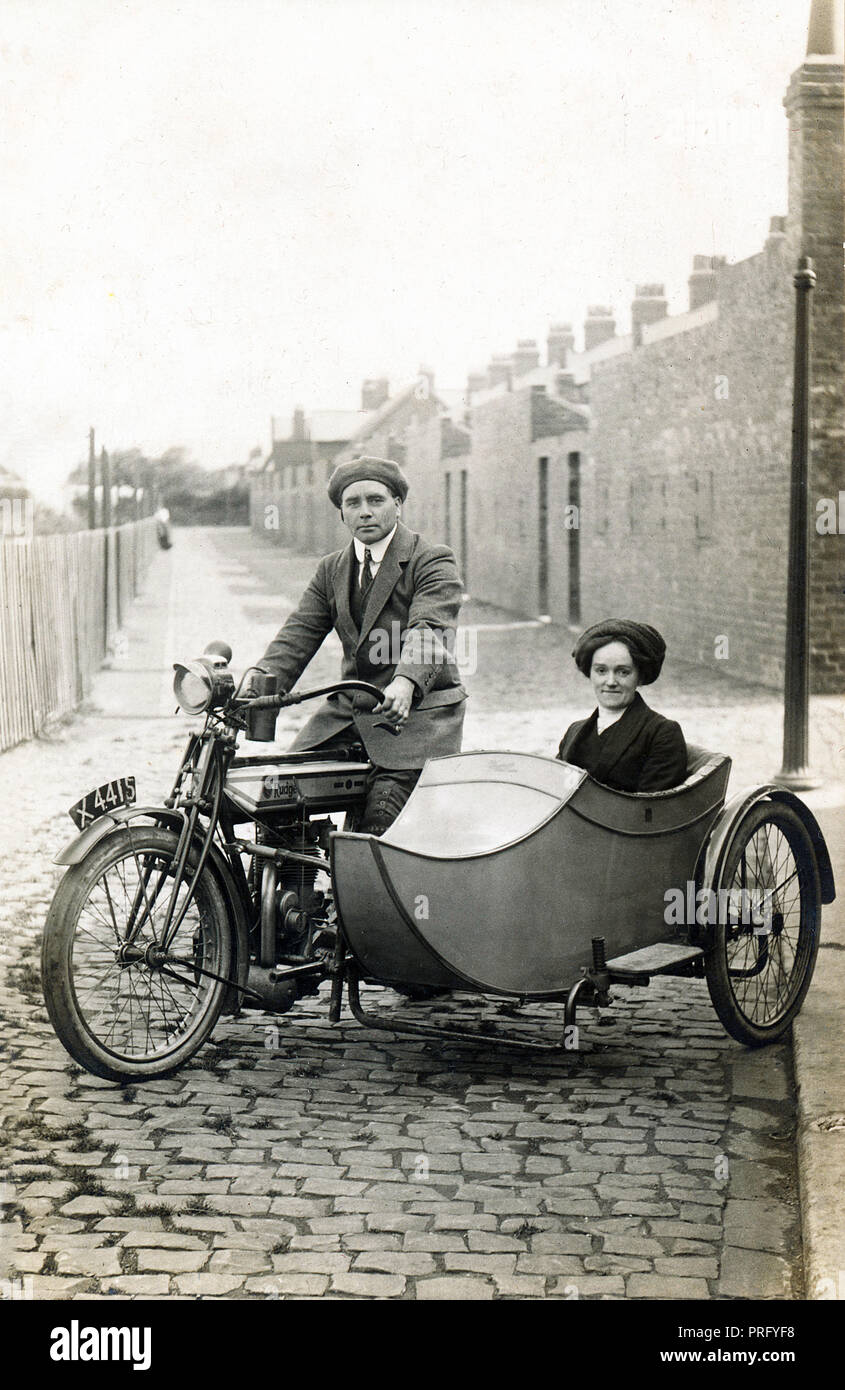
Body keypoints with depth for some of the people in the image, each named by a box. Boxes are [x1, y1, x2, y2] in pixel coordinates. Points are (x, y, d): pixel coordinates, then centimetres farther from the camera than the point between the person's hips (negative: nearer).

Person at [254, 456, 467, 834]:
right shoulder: (331, 570, 16)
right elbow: (299, 634, 7)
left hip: (416, 717, -6)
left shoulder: (433, 562, -4)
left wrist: (406, 683, -41)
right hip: (347, 711, 6)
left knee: (379, 833, -20)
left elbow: (428, 632, -21)